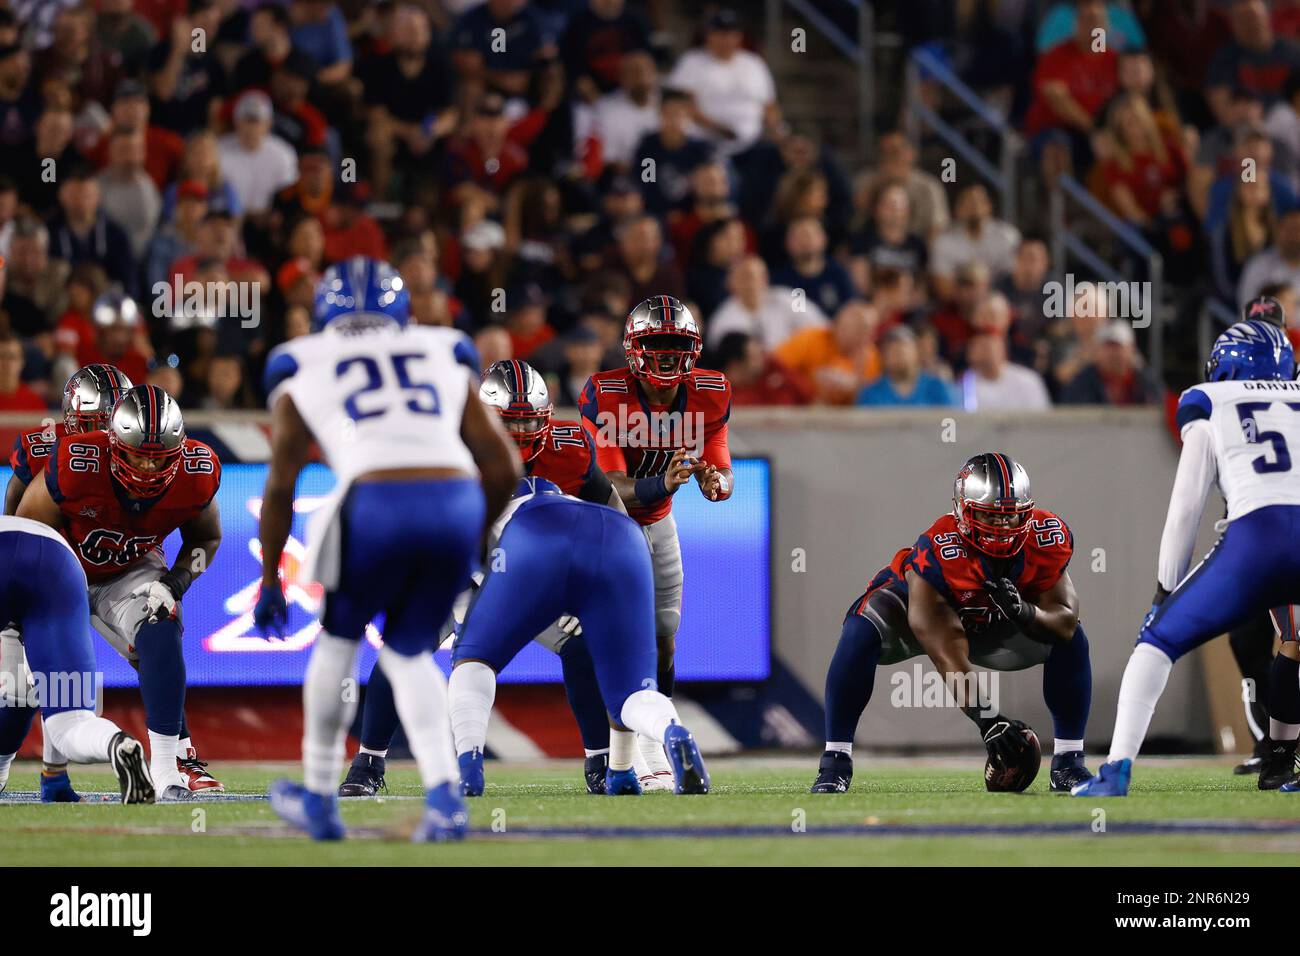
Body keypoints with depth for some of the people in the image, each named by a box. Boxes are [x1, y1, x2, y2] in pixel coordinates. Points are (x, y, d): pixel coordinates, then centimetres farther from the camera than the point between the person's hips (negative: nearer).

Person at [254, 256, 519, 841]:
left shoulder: (302, 372, 20)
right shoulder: (445, 360, 25)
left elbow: (280, 487, 16)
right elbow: (502, 468, 21)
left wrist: (270, 582, 24)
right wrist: (473, 541, 35)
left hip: (376, 505, -2)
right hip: (457, 504, 2)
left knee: (339, 639, 24)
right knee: (408, 651, 23)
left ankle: (319, 798, 30)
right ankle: (444, 794, 3)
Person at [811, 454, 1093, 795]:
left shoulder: (1046, 539, -28)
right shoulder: (936, 553, -41)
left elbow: (1065, 620, -21)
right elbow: (950, 657, -42)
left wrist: (1025, 613, -44)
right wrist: (987, 720, -51)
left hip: (992, 621, 4)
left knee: (1071, 641, -15)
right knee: (861, 637, -33)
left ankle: (1068, 763, -3)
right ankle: (835, 761, -24)